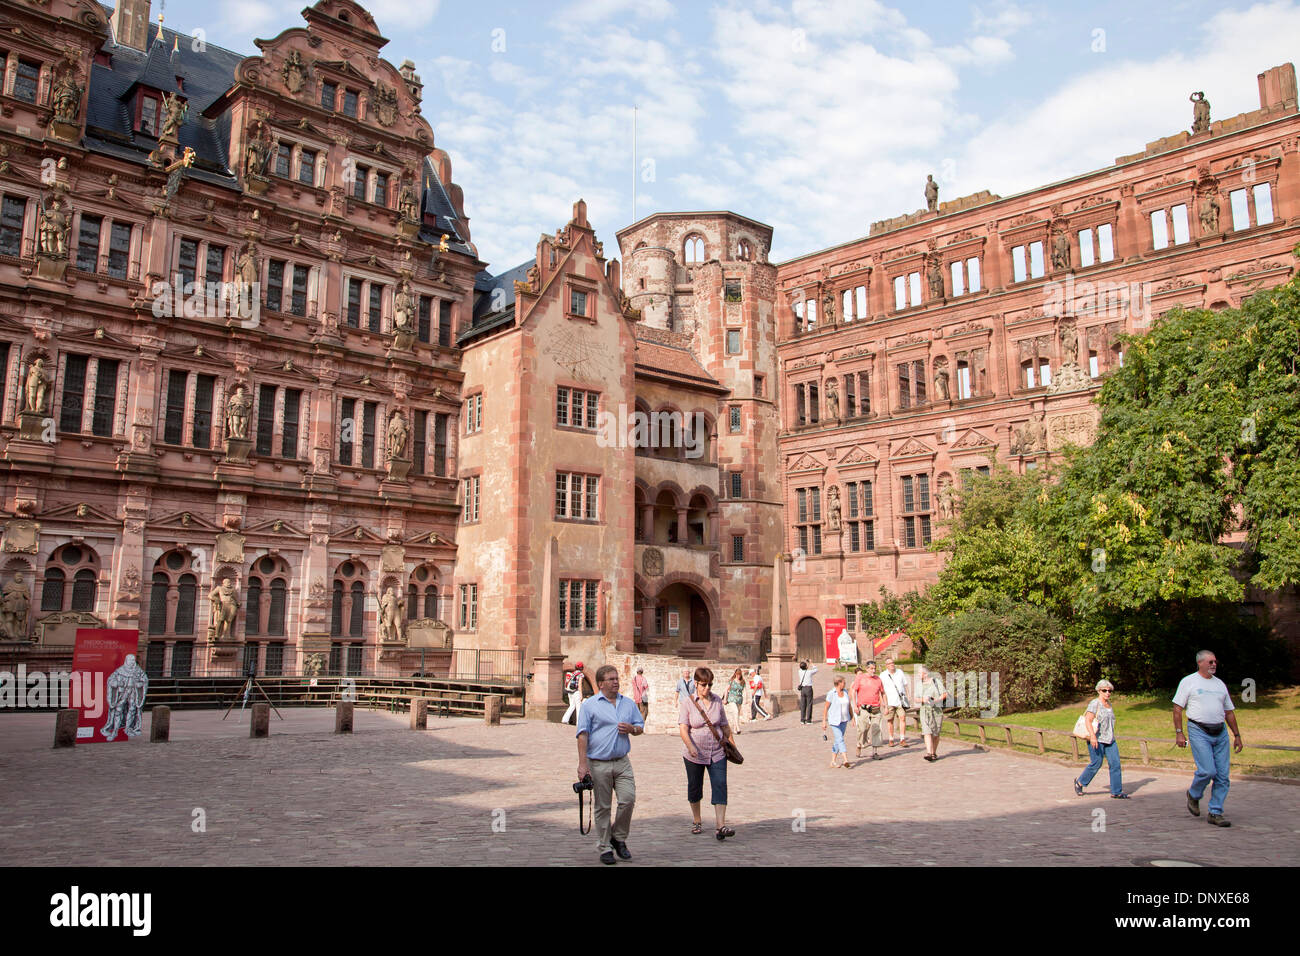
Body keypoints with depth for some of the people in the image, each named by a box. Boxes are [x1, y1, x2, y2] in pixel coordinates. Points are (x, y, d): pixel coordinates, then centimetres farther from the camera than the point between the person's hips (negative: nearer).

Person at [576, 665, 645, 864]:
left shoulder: (628, 703, 12)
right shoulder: (589, 705, -1)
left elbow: (640, 728, 19)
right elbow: (583, 735, -6)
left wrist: (631, 729, -5)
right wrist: (582, 764, -13)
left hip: (622, 762, 3)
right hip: (598, 764, -3)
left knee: (628, 799, -8)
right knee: (602, 807, 4)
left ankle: (619, 838, 14)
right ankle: (605, 848, 16)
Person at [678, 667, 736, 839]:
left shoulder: (717, 700, 3)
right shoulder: (687, 703, -7)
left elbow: (725, 725, 13)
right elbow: (683, 728, -17)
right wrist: (690, 747, -33)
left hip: (717, 753, 2)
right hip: (694, 755, -1)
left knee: (720, 786, -10)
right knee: (694, 788, 12)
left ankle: (721, 826, -14)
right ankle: (697, 821, 32)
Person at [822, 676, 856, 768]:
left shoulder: (846, 692, 6)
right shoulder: (831, 694, -11)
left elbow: (849, 706, 14)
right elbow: (826, 708, -8)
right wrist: (824, 721, -9)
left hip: (844, 720, 6)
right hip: (834, 721, -6)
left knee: (837, 740, 9)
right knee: (840, 739, -12)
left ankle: (833, 761, 17)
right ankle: (846, 760, -19)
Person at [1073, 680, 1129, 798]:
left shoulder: (1108, 704, 14)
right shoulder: (1094, 704, -10)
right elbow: (1088, 720, -20)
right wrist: (1092, 736, -31)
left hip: (1110, 740, 7)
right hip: (1097, 740, -7)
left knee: (1115, 764, -2)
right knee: (1096, 764, -4)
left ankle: (1116, 792, 3)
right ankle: (1079, 782, 17)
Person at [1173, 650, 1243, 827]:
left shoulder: (1220, 684, 17)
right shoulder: (1188, 682, 1)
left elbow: (1229, 711, 23)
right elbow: (1177, 708, -2)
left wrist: (1237, 735, 17)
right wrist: (1179, 733, -8)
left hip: (1220, 733, 5)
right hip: (1199, 732, -5)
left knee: (1222, 775, 0)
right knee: (1208, 771, -16)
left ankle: (1215, 813, 9)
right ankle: (1194, 795, 13)